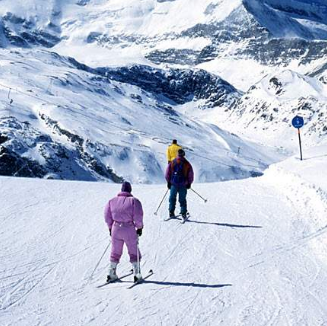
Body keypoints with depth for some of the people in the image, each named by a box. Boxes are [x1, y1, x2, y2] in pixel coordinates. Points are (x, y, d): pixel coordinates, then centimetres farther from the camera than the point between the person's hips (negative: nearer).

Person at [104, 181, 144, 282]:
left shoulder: (112, 201, 7)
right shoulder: (134, 200, -5)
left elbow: (107, 215, 7)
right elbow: (138, 216, -11)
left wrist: (110, 227, 18)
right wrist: (139, 227, 1)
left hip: (116, 229, 3)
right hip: (129, 229, -3)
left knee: (115, 252, 16)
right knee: (134, 252, 8)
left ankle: (112, 274, 16)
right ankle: (137, 275, 5)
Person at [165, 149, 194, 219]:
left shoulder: (172, 162, -2)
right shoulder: (187, 164, -4)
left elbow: (167, 173, 1)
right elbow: (191, 175, 0)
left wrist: (168, 182, 11)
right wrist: (189, 183, 11)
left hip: (173, 184, 0)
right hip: (183, 185, 0)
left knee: (172, 198, 12)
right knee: (182, 200, 7)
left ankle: (171, 212, 9)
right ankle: (183, 213, 3)